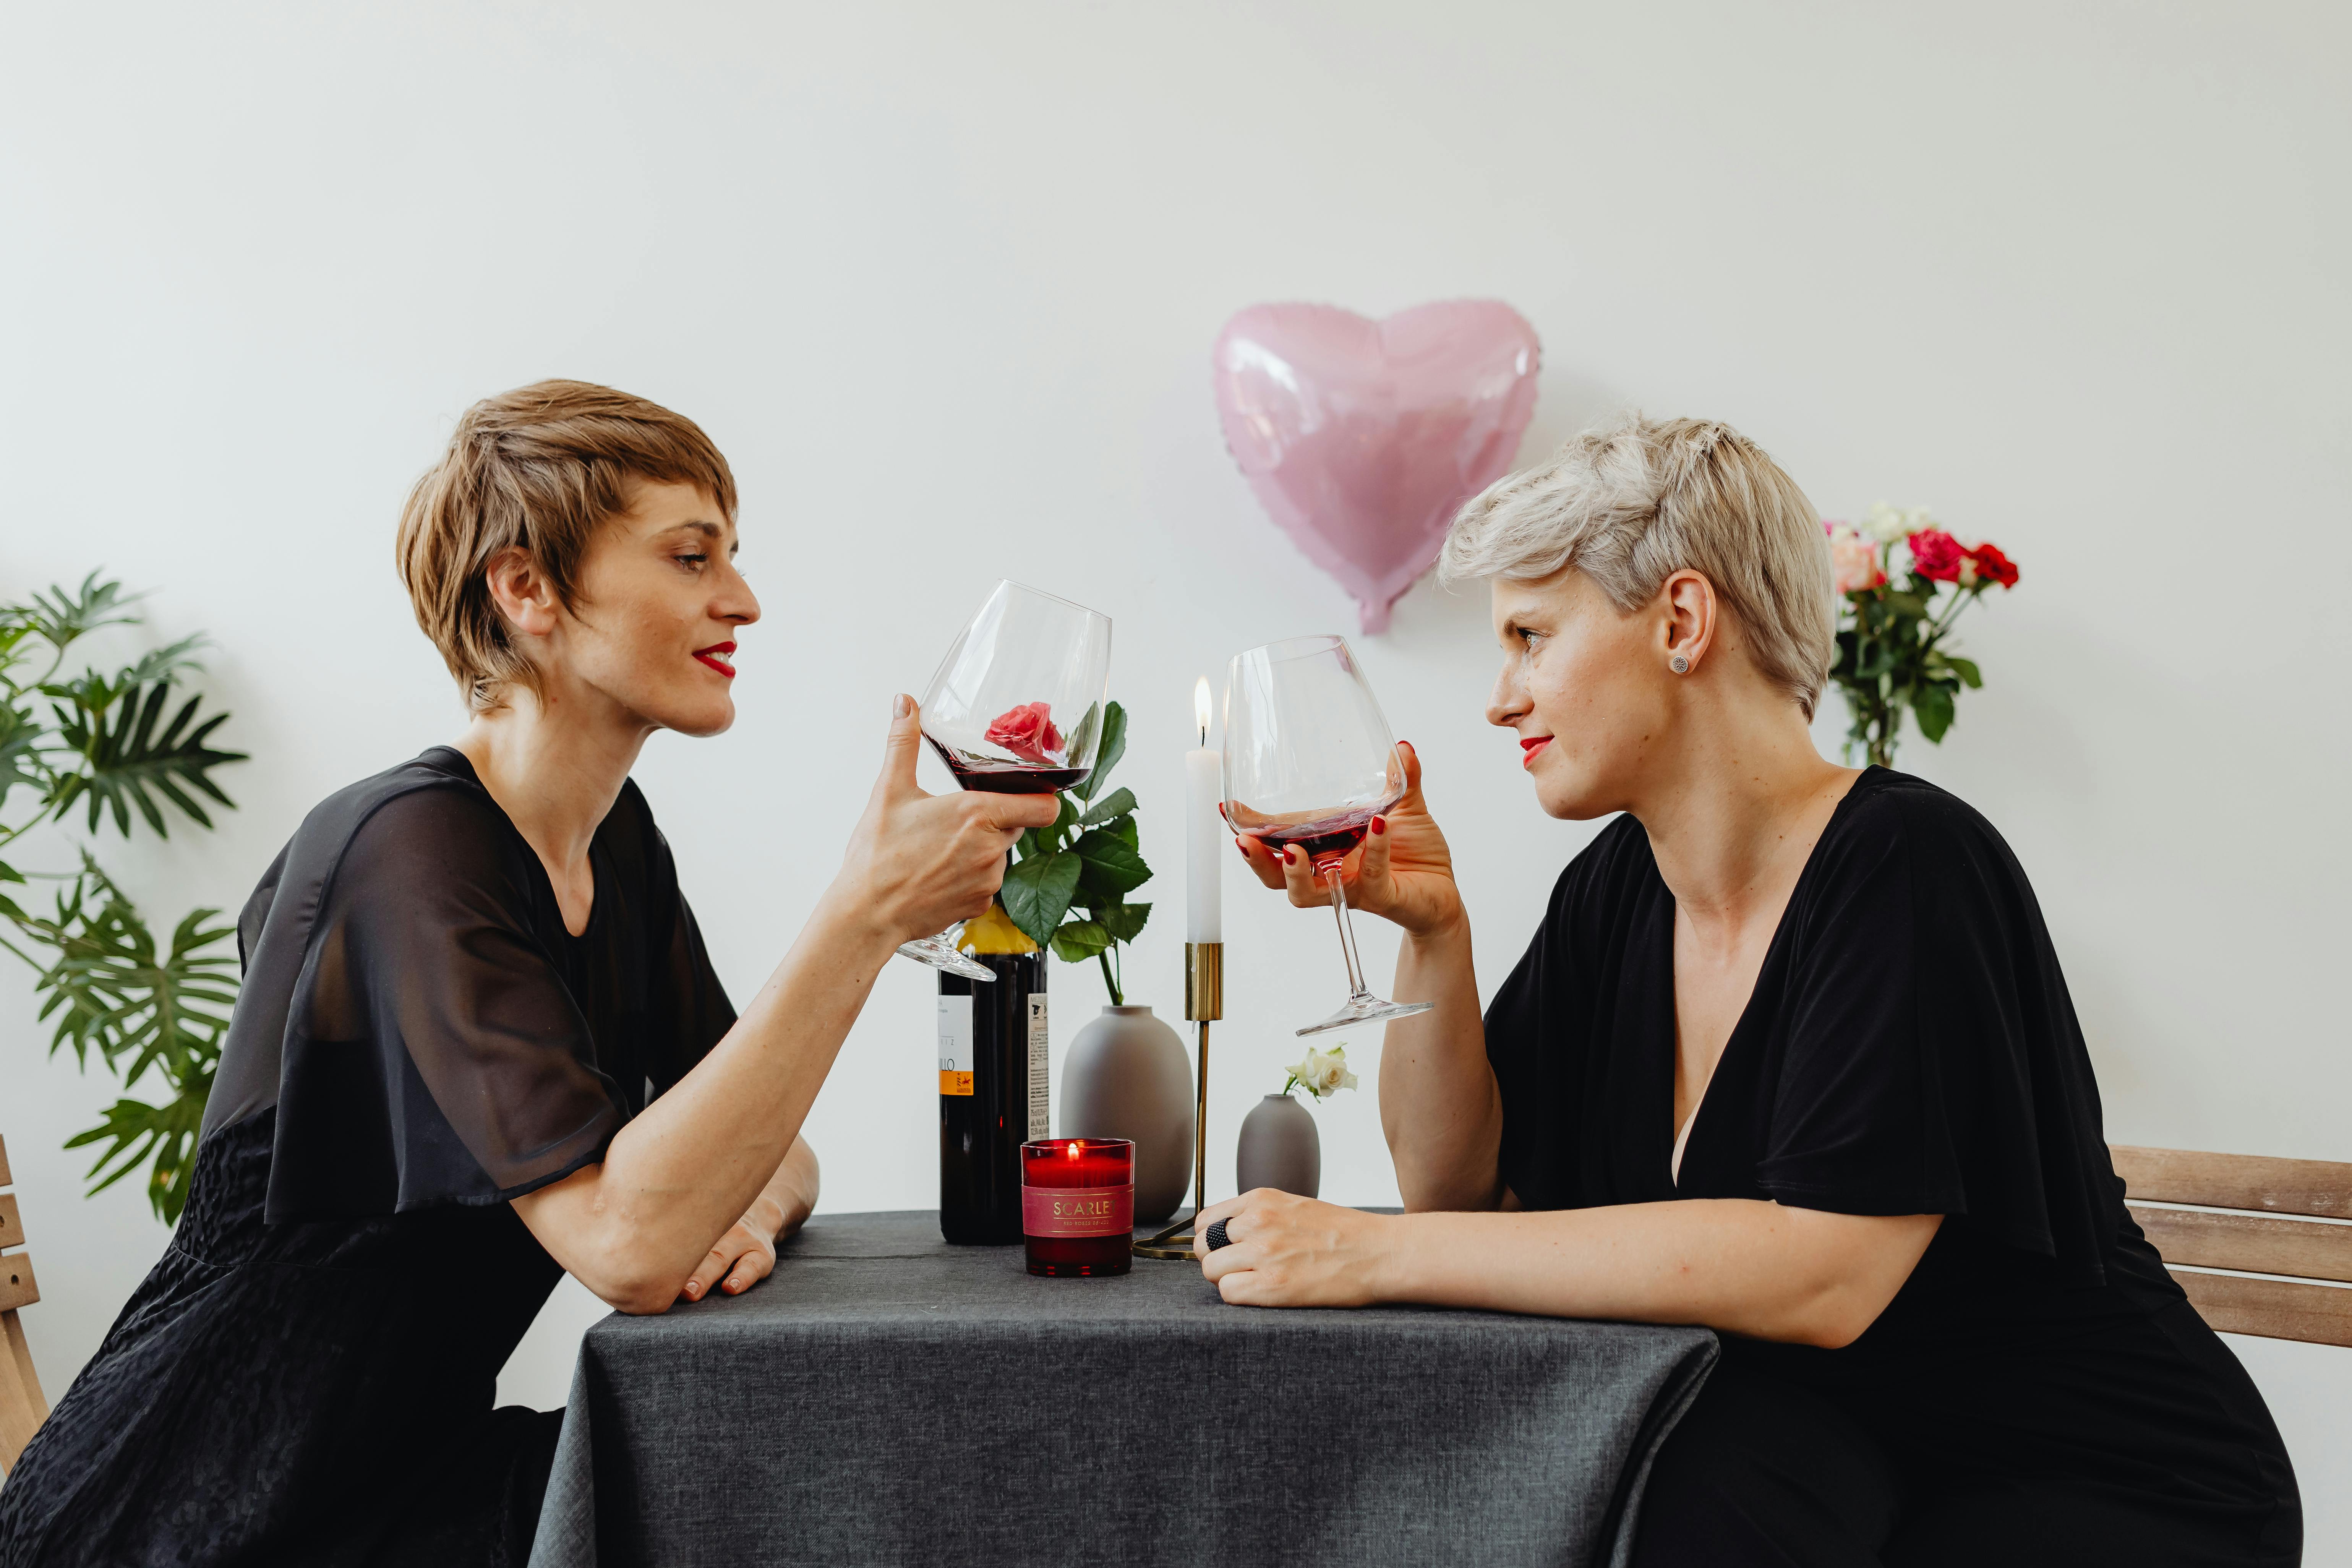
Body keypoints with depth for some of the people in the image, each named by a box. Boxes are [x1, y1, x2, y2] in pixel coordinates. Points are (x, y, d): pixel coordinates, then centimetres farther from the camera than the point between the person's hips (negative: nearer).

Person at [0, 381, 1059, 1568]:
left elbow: (777, 1153, 8)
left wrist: (745, 1212, -16)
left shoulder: (616, 844, 5)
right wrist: (869, 912, -32)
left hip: (405, 1464, 8)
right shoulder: (412, 853, -22)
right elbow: (627, 1243, -32)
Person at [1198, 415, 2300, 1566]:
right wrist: (1430, 930, -10)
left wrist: (1375, 1253, -29)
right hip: (1818, 1451, 5)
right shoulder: (1614, 888, 2)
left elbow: (1820, 1273, -30)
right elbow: (1456, 1183, 6)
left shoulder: (1906, 866, -20)